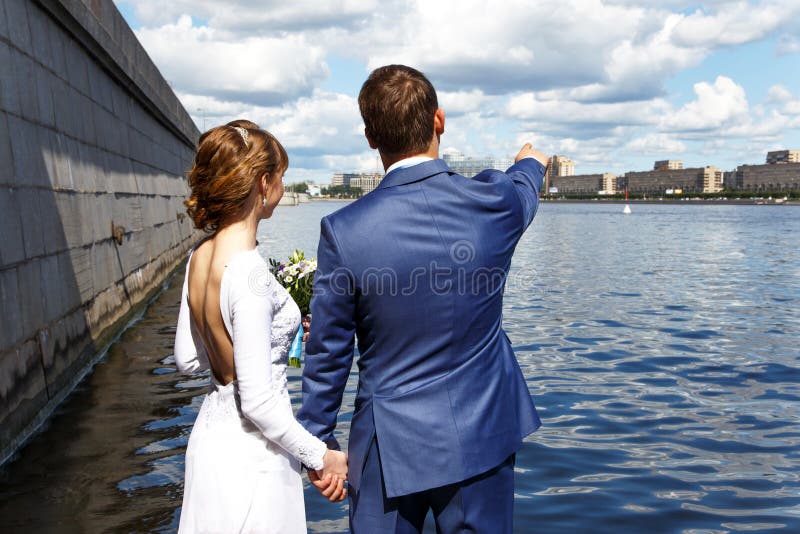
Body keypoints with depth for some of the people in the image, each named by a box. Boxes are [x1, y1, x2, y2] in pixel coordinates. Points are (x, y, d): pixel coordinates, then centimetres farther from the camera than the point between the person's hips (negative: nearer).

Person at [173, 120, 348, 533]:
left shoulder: (198, 258, -2)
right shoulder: (248, 273, -26)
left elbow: (187, 360, 8)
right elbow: (258, 401, -25)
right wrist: (321, 457, -13)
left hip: (211, 434, 8)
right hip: (251, 453, -8)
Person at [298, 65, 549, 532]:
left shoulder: (344, 231, -18)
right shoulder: (495, 203, -11)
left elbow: (328, 354, -8)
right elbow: (524, 188, 17)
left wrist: (319, 443, 7)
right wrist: (531, 162, 42)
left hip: (391, 446, -2)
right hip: (482, 437, 2)